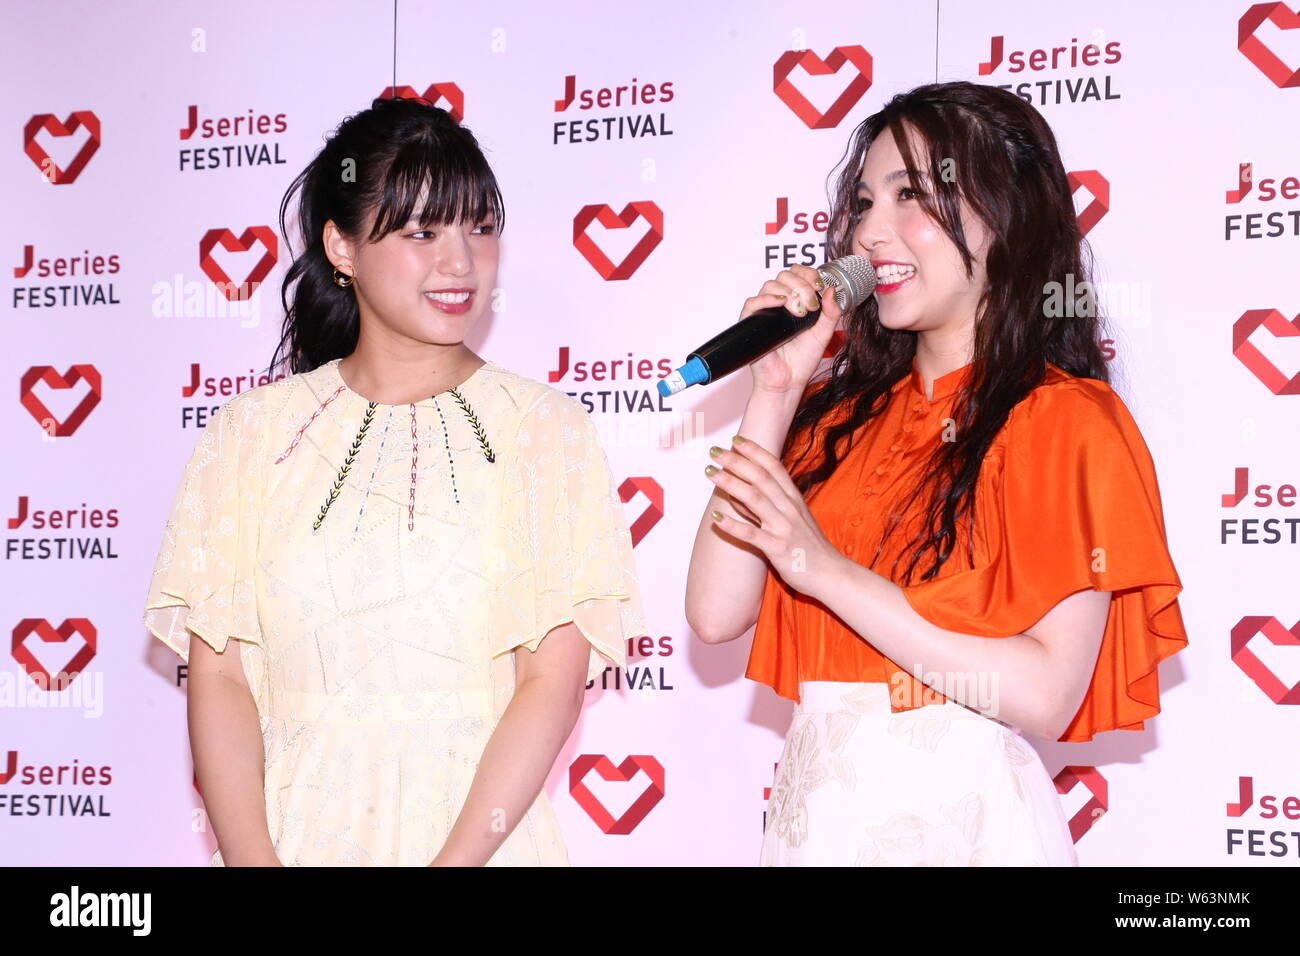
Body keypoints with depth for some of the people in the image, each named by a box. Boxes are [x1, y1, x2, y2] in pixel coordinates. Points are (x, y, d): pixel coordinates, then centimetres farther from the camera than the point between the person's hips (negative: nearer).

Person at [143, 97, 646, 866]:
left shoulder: (547, 428, -1)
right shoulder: (253, 432, 3)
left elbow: (555, 678, -8)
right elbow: (218, 669, 0)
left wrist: (457, 857, -17)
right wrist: (252, 858, -12)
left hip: (483, 832, -1)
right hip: (297, 829, 1)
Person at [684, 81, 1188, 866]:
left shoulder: (1065, 419, -7)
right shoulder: (841, 412, 8)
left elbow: (1047, 697, -18)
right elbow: (718, 614, -3)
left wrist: (828, 570, -21)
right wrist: (776, 389, -4)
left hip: (958, 817, -5)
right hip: (811, 809, 5)